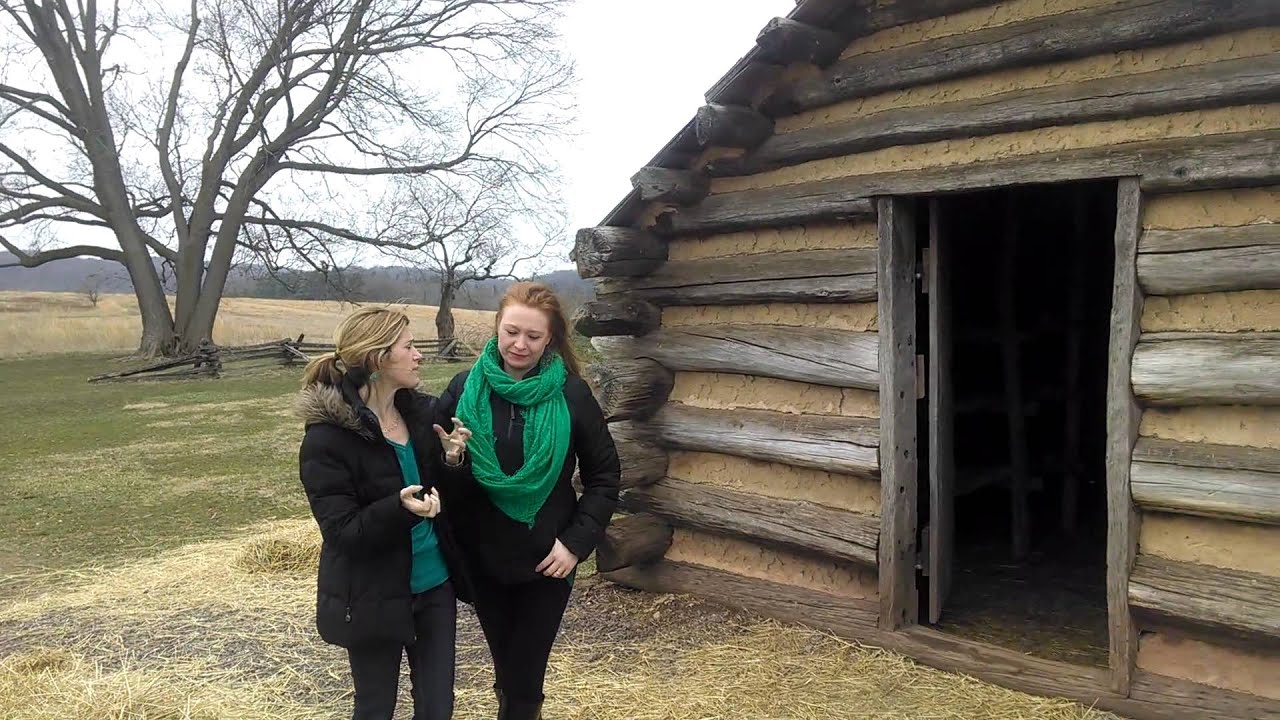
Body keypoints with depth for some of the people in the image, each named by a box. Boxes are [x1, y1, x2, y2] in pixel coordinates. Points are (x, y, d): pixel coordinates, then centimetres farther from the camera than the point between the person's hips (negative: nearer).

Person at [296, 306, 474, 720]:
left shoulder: (422, 411, -2)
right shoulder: (327, 438, -18)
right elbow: (342, 532, -19)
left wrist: (453, 461, -14)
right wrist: (399, 507, -35)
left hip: (434, 583, 5)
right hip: (372, 599, -5)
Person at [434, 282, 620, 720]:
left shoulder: (571, 394, -10)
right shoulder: (465, 389, -6)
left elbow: (604, 476, -3)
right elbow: (436, 471, 0)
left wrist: (577, 541, -12)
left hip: (546, 560, -2)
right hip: (483, 558, 2)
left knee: (525, 675, 7)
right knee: (505, 668, 20)